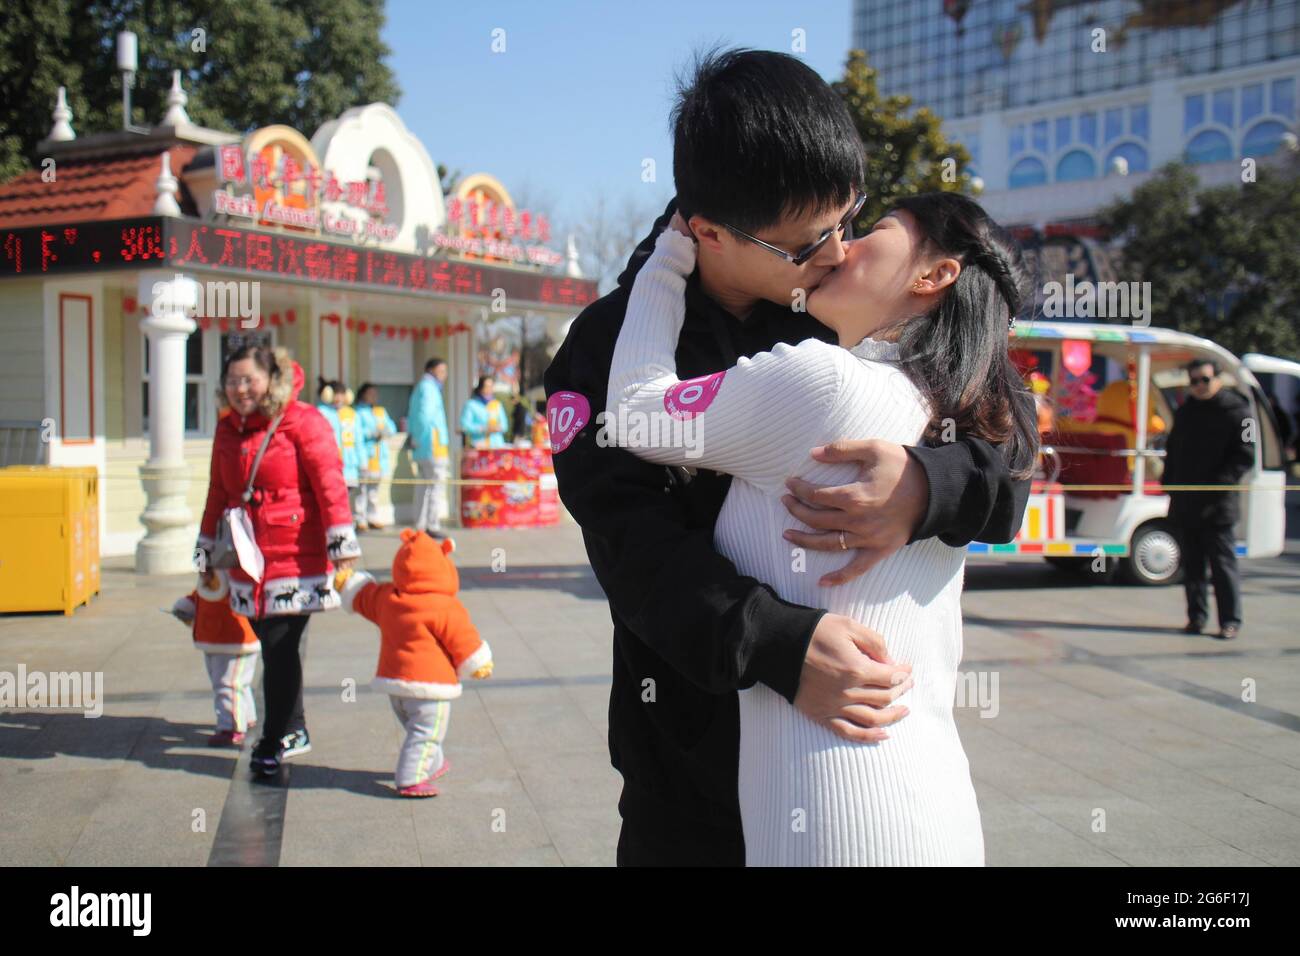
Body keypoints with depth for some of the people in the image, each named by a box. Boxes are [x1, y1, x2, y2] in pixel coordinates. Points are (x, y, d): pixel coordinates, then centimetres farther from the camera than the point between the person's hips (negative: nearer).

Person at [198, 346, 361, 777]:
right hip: (248, 561, 6)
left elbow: (328, 482, -12)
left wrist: (342, 541, -18)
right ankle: (293, 731, 27)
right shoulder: (227, 429, 13)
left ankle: (274, 743, 0)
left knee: (280, 648, -9)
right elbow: (218, 495, 22)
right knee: (272, 648, 12)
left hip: (297, 561, -6)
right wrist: (207, 551, 25)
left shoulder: (302, 422, -7)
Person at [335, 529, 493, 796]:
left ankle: (433, 764, 42)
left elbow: (362, 597, 23)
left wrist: (347, 583, 43)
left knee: (416, 729, 25)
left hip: (392, 680, 9)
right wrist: (480, 665, 8)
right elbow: (464, 641, -9)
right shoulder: (446, 609, -16)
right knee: (426, 734, -5)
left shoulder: (386, 599, 4)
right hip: (429, 684, -8)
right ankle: (410, 780, -10)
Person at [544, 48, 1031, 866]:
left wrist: (928, 488, -26)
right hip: (697, 764, -2)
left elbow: (1009, 469, -3)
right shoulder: (608, 350, -7)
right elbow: (636, 545, -19)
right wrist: (779, 645, -34)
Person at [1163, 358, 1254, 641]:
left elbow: (1245, 457, -8)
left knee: (1223, 564, -3)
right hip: (1184, 503, 6)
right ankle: (1196, 616, 18)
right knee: (1191, 564, 10)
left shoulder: (1236, 411, -4)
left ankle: (1230, 621, 4)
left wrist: (1220, 483, -19)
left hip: (1217, 504, -5)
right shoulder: (1185, 412, 14)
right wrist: (1169, 482, 9)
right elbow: (1172, 451, 22)